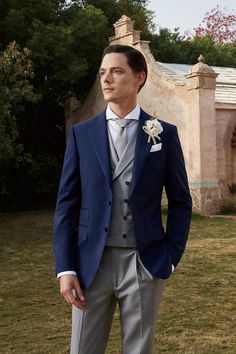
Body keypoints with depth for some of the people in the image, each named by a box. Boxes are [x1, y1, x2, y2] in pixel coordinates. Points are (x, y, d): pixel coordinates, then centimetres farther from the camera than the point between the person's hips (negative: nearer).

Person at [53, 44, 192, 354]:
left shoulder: (164, 133, 2)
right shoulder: (81, 133, 4)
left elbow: (181, 202, 6)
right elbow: (67, 203, 2)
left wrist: (171, 256, -2)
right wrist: (65, 268, -4)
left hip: (144, 263, -1)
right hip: (92, 262, 1)